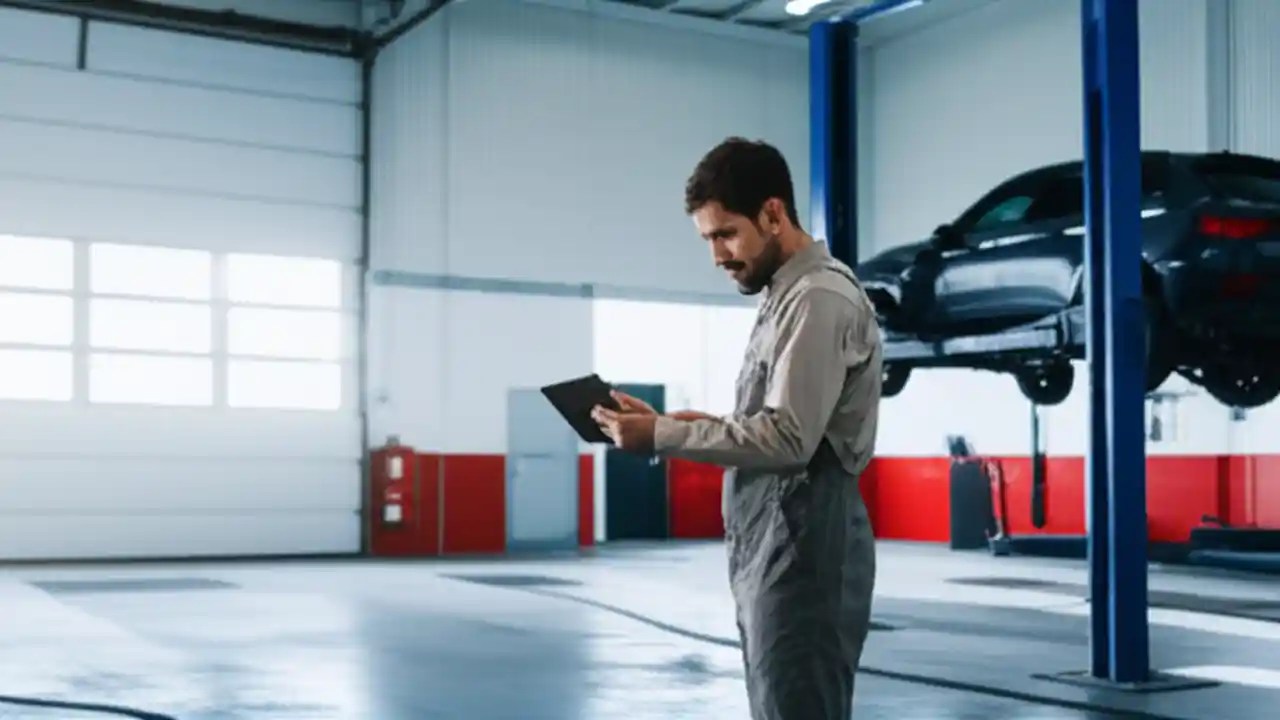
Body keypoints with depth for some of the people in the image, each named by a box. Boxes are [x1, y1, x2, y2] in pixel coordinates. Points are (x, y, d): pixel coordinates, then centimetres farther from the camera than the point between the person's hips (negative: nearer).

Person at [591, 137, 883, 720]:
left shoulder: (820, 298, -12)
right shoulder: (785, 296, 17)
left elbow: (788, 437, -21)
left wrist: (662, 436, -17)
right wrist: (702, 426, 5)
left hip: (801, 548, -10)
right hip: (773, 550, 10)